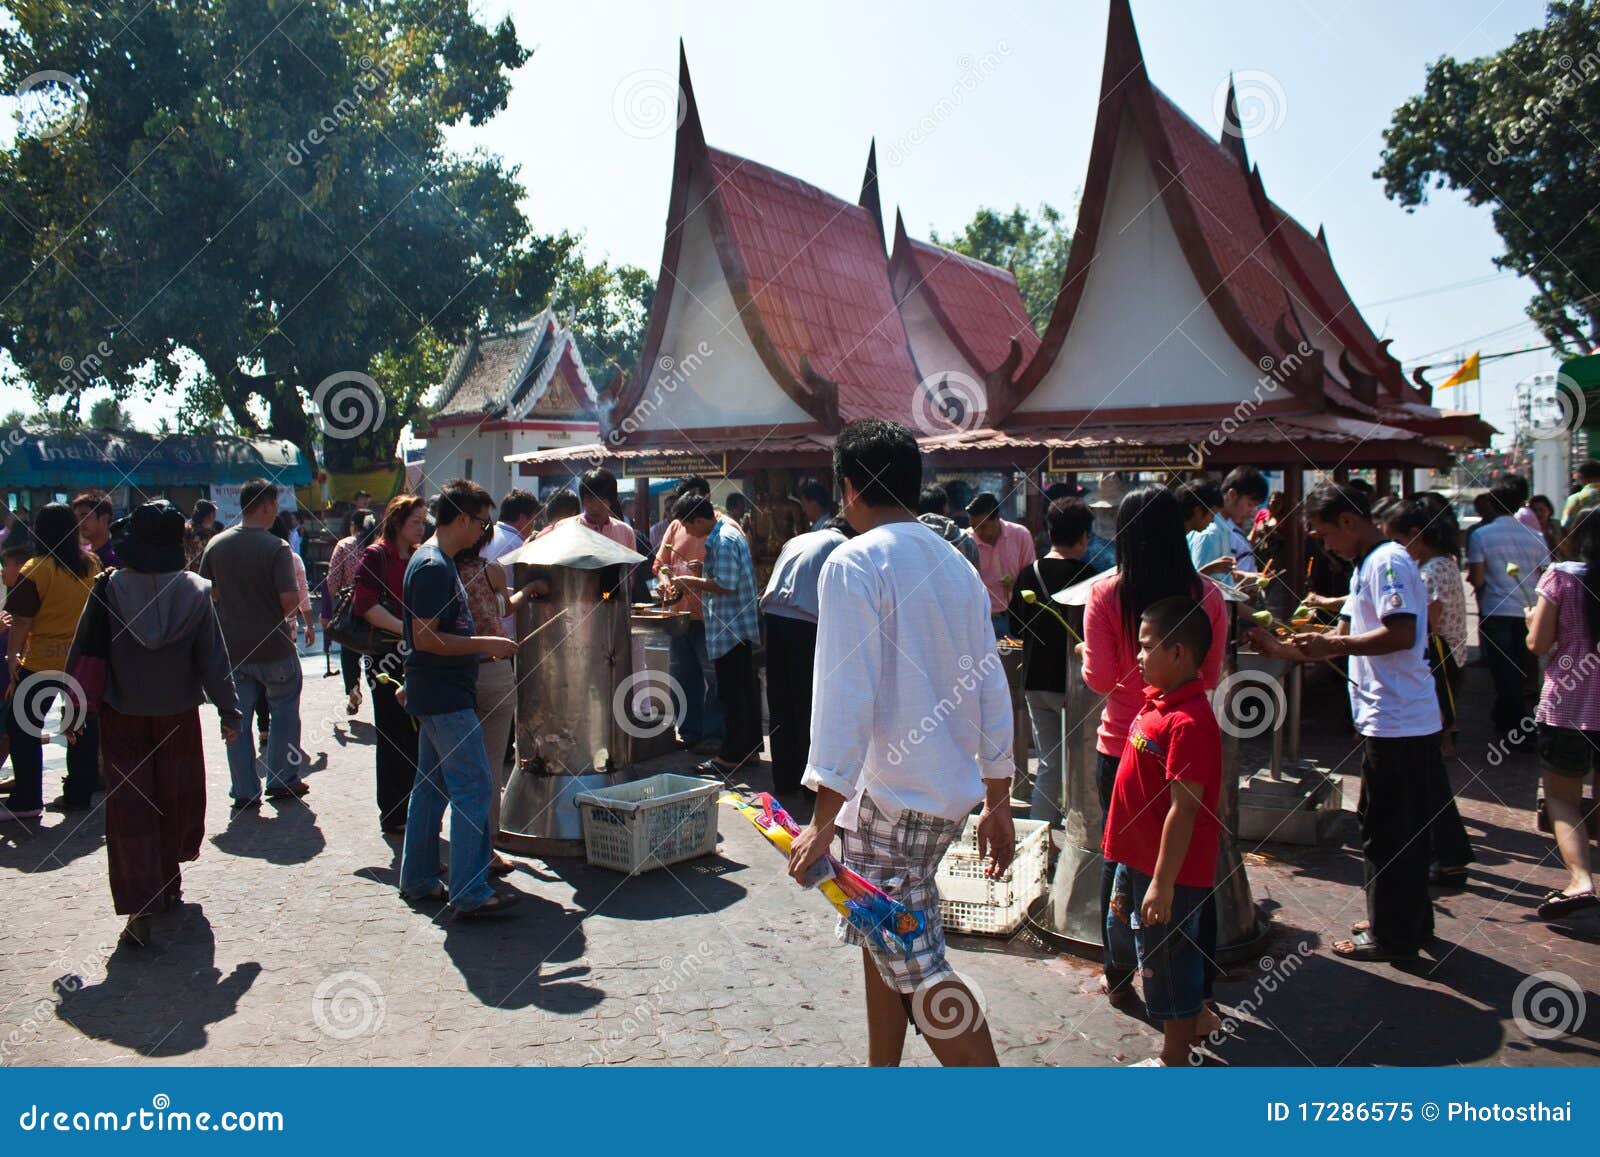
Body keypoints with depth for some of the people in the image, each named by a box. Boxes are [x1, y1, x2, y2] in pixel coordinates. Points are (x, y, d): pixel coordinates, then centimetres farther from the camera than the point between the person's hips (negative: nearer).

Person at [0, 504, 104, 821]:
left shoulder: (36, 569, -12)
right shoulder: (92, 564, 2)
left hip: (44, 661, -5)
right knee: (83, 726, 12)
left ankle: (26, 801, 8)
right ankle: (79, 794, 18)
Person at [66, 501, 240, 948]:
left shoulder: (110, 589, -10)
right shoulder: (195, 592, -10)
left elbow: (83, 653, -5)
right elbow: (214, 659, -7)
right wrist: (229, 711, 2)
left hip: (122, 716, -1)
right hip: (178, 714, 1)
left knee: (130, 809, 2)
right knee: (176, 800, 17)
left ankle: (141, 909, -6)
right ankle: (168, 886, 32)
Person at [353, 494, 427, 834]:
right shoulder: (376, 556, -5)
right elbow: (365, 604, -14)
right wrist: (406, 628, -23)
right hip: (387, 658, -6)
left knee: (416, 734, 8)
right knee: (394, 736, -2)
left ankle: (412, 811, 17)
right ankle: (393, 816, 8)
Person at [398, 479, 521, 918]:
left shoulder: (435, 561, 15)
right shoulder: (433, 567, -17)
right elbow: (425, 638, -22)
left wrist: (482, 650, 17)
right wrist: (485, 645, -17)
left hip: (437, 695, 11)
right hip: (445, 697, -11)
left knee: (432, 785, 15)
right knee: (474, 787, -9)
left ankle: (419, 878, 25)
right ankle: (470, 892, -6)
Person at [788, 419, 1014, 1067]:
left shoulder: (854, 563, -12)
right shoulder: (957, 566, 11)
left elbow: (845, 698, -19)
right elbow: (991, 692, 12)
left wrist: (824, 819, -17)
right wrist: (997, 803, 17)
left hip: (891, 794, -9)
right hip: (952, 792, 9)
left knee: (914, 968, -2)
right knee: (884, 938, 21)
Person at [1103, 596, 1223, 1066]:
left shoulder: (1188, 722, -26)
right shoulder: (1157, 703, 5)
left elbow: (1183, 809, -26)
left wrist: (1162, 883, -24)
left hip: (1167, 872, -10)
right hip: (1137, 860, 10)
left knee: (1165, 960, 6)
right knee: (1122, 939, 24)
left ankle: (1173, 1060, 24)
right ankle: (1193, 1018, 41)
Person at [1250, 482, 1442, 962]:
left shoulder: (1388, 562, -15)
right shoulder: (1366, 566, 17)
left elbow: (1402, 635, -26)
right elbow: (1346, 639, 18)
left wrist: (1332, 644, -19)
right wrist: (1278, 648, 13)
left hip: (1396, 723, -10)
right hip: (1394, 720, 10)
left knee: (1386, 830, 0)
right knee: (1401, 828, 18)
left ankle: (1390, 934, 11)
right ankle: (1412, 922, 30)